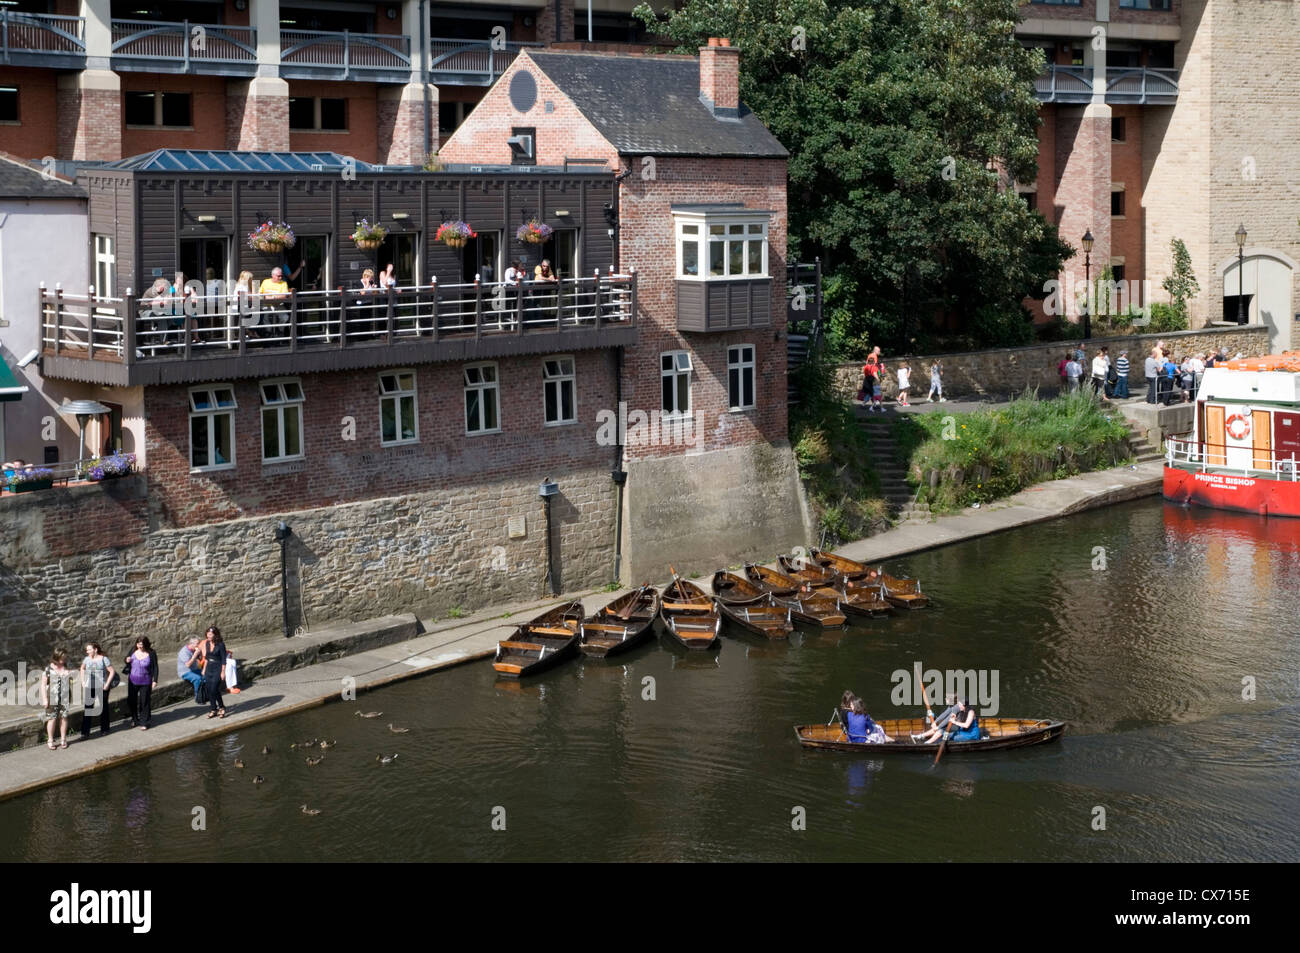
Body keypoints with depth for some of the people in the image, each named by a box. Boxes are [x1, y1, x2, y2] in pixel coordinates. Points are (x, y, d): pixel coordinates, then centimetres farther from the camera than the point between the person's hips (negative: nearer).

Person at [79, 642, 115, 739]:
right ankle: (85, 732, -3)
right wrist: (83, 681, 12)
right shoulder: (87, 659, 2)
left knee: (103, 708, 9)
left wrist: (107, 684, -11)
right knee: (87, 708, -4)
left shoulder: (104, 659, -9)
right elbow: (82, 669, 21)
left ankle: (104, 729, 25)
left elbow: (111, 671, -5)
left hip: (102, 688, -3)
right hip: (90, 688, 3)